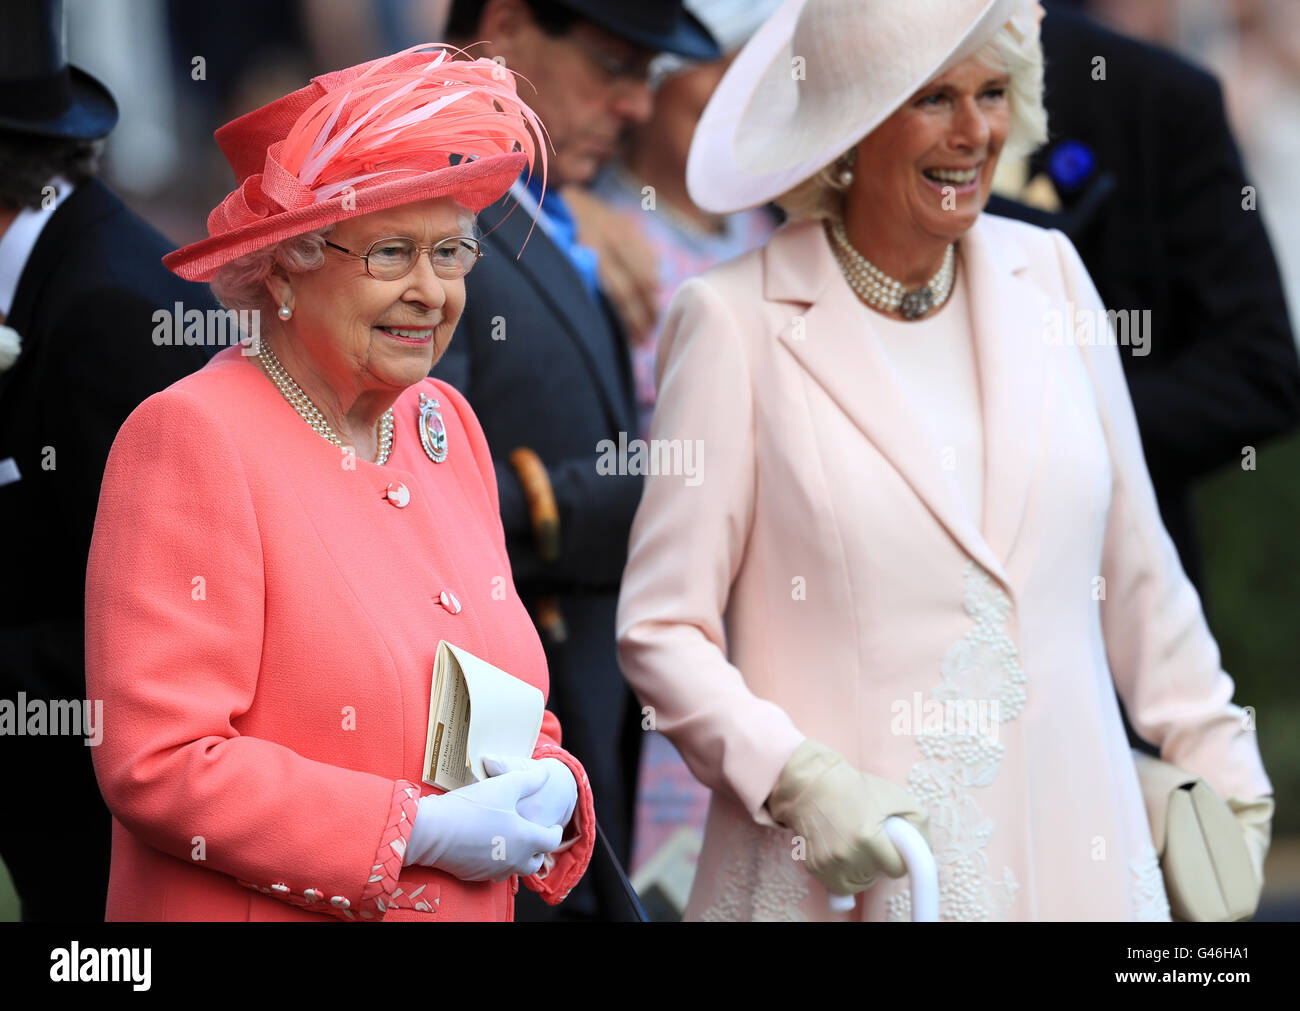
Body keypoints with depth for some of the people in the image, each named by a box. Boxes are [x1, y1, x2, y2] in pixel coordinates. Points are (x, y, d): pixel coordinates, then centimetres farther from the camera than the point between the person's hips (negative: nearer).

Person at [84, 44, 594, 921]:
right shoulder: (194, 437, -14)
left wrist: (550, 790, -6)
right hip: (253, 914, -7)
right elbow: (157, 766, -20)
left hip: (473, 909, 7)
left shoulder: (446, 428, 8)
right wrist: (420, 831, -20)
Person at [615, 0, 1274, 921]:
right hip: (838, 875, -3)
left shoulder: (1046, 275, 8)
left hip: (1071, 857, 3)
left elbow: (1136, 572, 16)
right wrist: (797, 781, -16)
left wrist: (1225, 778, 18)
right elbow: (663, 629, -4)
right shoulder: (736, 320, -4)